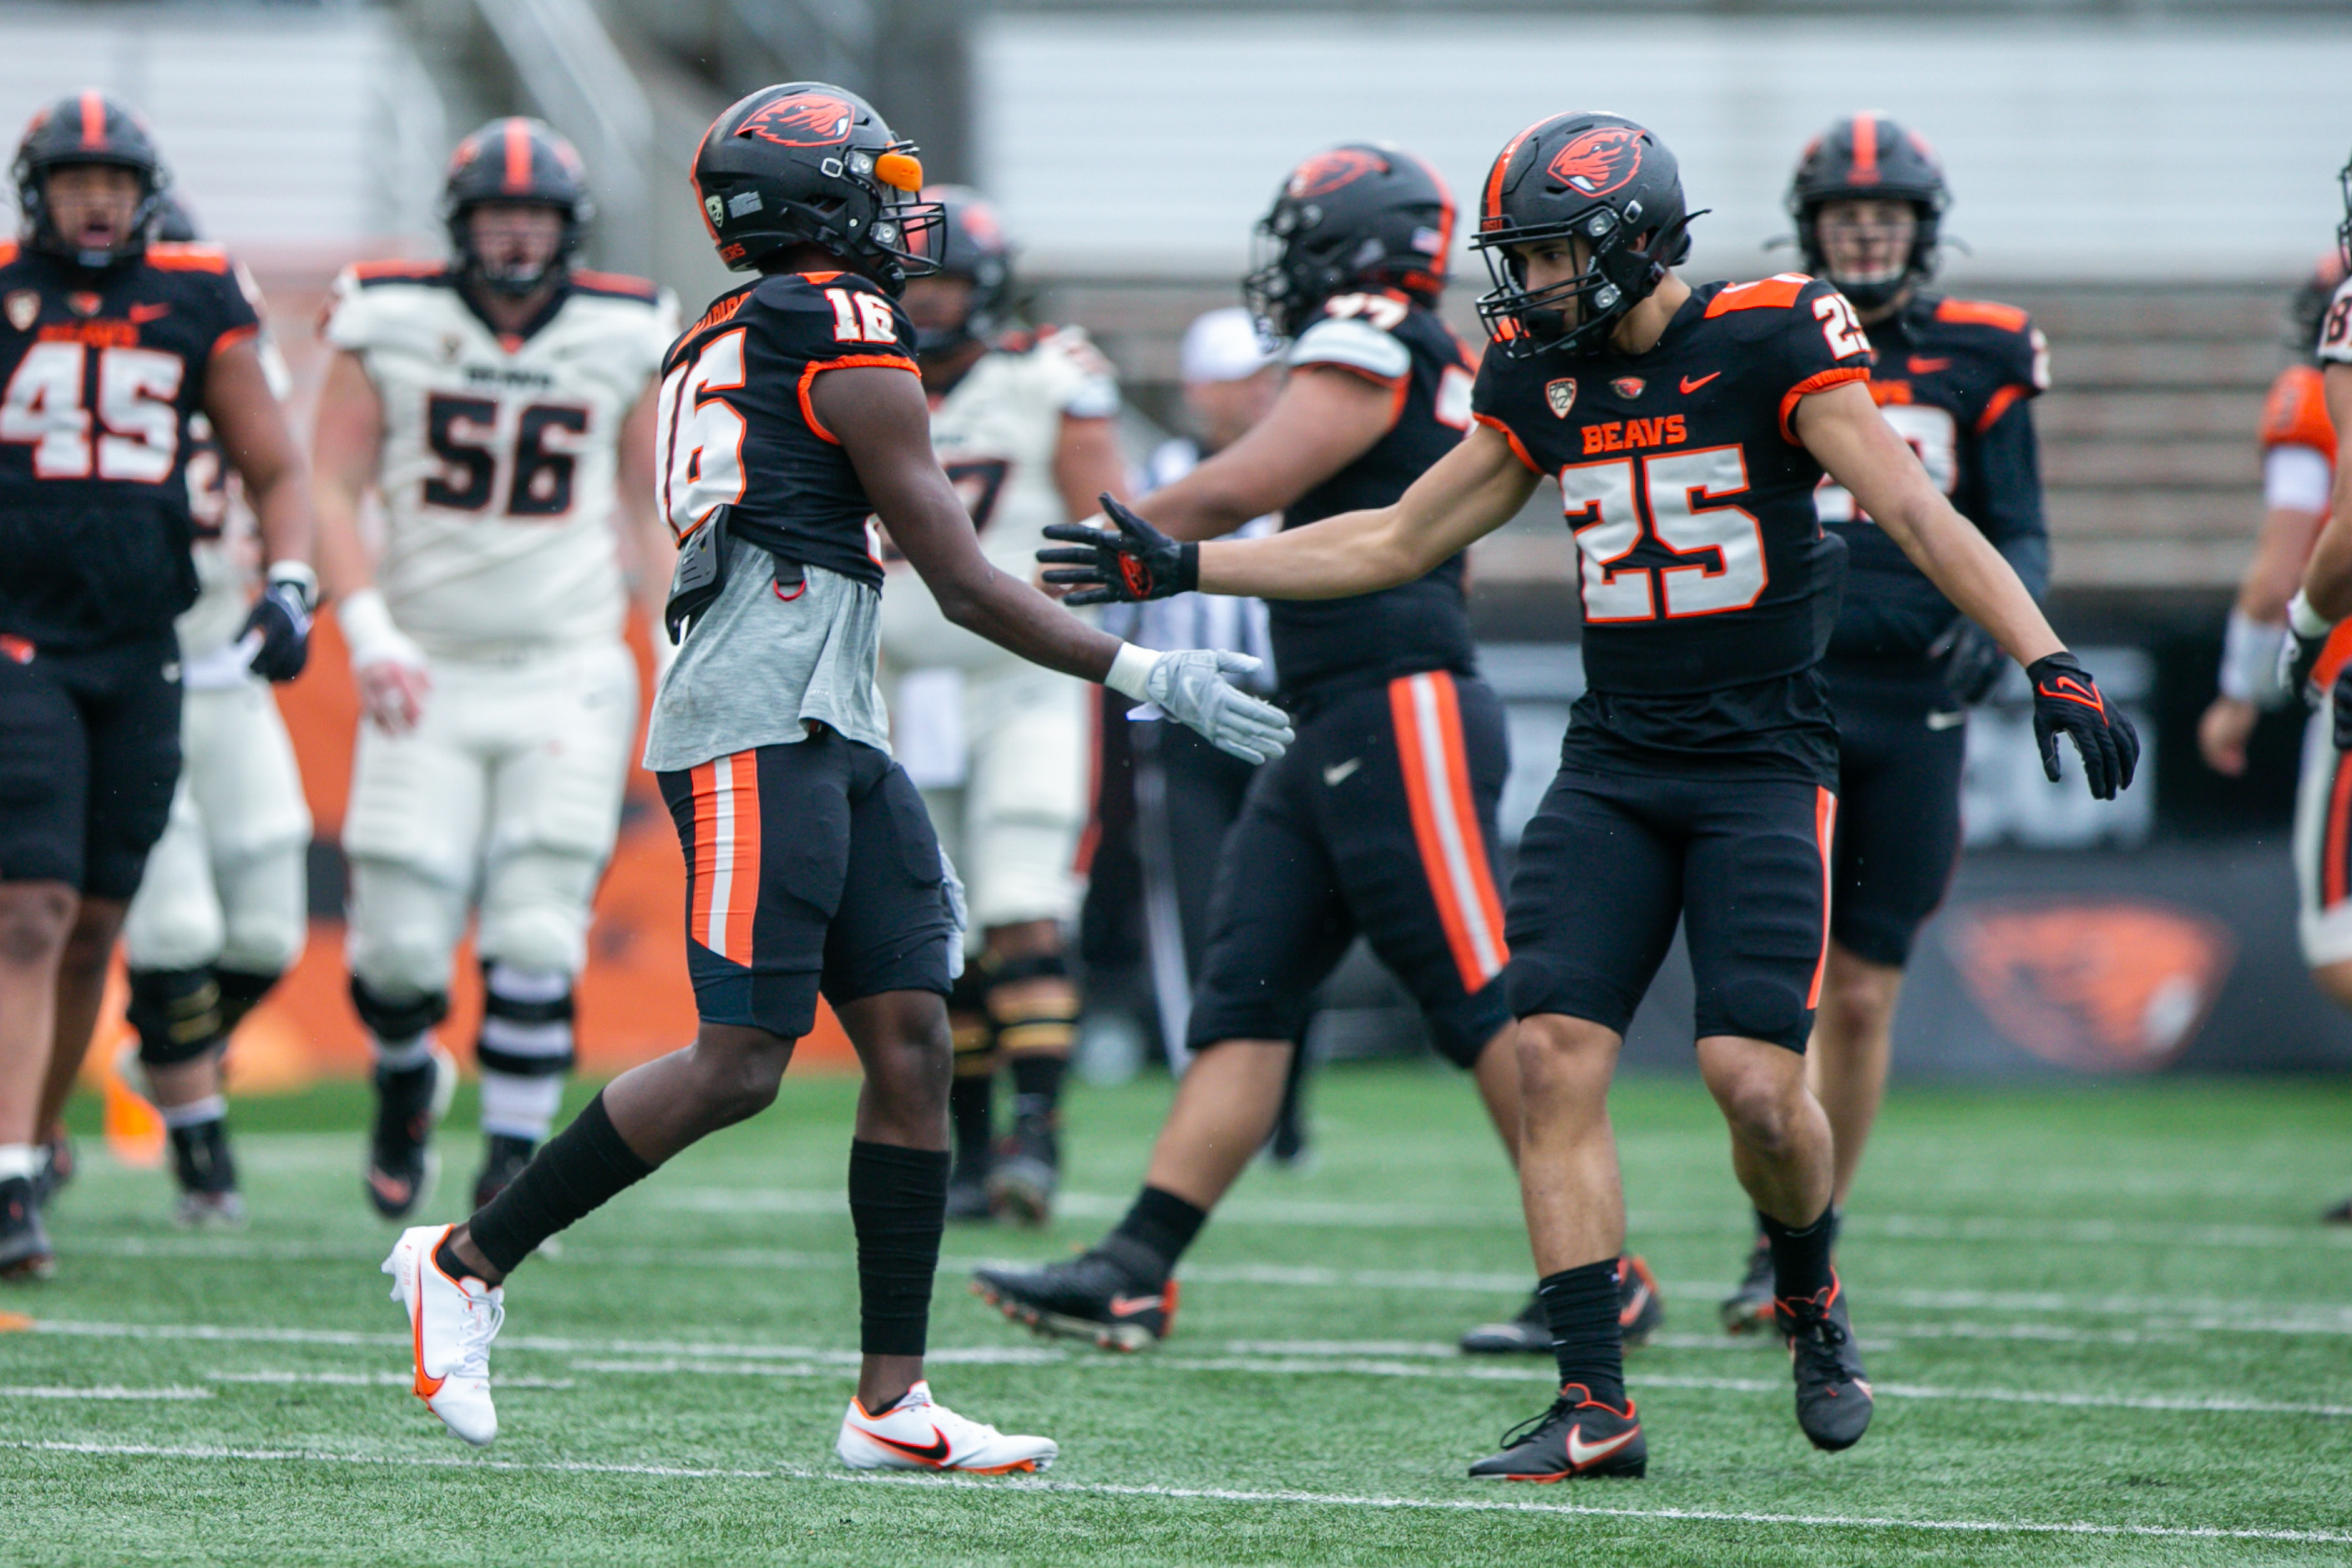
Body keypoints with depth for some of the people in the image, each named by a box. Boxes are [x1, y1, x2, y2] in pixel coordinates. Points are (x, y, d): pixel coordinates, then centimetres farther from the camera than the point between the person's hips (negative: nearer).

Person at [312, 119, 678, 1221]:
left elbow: (645, 511, 12)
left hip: (568, 676, 0)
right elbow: (332, 488, -2)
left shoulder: (624, 338, 3)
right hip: (429, 675, 0)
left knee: (535, 940, -10)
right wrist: (367, 631, -15)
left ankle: (509, 1170, -1)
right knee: (399, 942, -4)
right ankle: (406, 1079, 30)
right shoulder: (388, 325, -2)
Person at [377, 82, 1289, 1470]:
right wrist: (1150, 678, -1)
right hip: (761, 732, -10)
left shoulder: (727, 347, 20)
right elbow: (968, 588, -7)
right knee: (740, 1062, -9)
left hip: (830, 734, 10)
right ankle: (467, 1261, 3)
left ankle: (891, 1402, 1)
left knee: (912, 1040, 3)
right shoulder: (850, 343, -8)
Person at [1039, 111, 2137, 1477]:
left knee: (1758, 1084, -13)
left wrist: (2047, 662, -24)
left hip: (1763, 764, -5)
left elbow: (1920, 515, -13)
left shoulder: (1766, 345, -9)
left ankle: (1813, 1301, 19)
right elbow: (1395, 543, 19)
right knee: (1557, 1057, -9)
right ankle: (1596, 1403, -5)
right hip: (1614, 764, 5)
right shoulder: (1542, 383, 8)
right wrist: (1182, 568, 16)